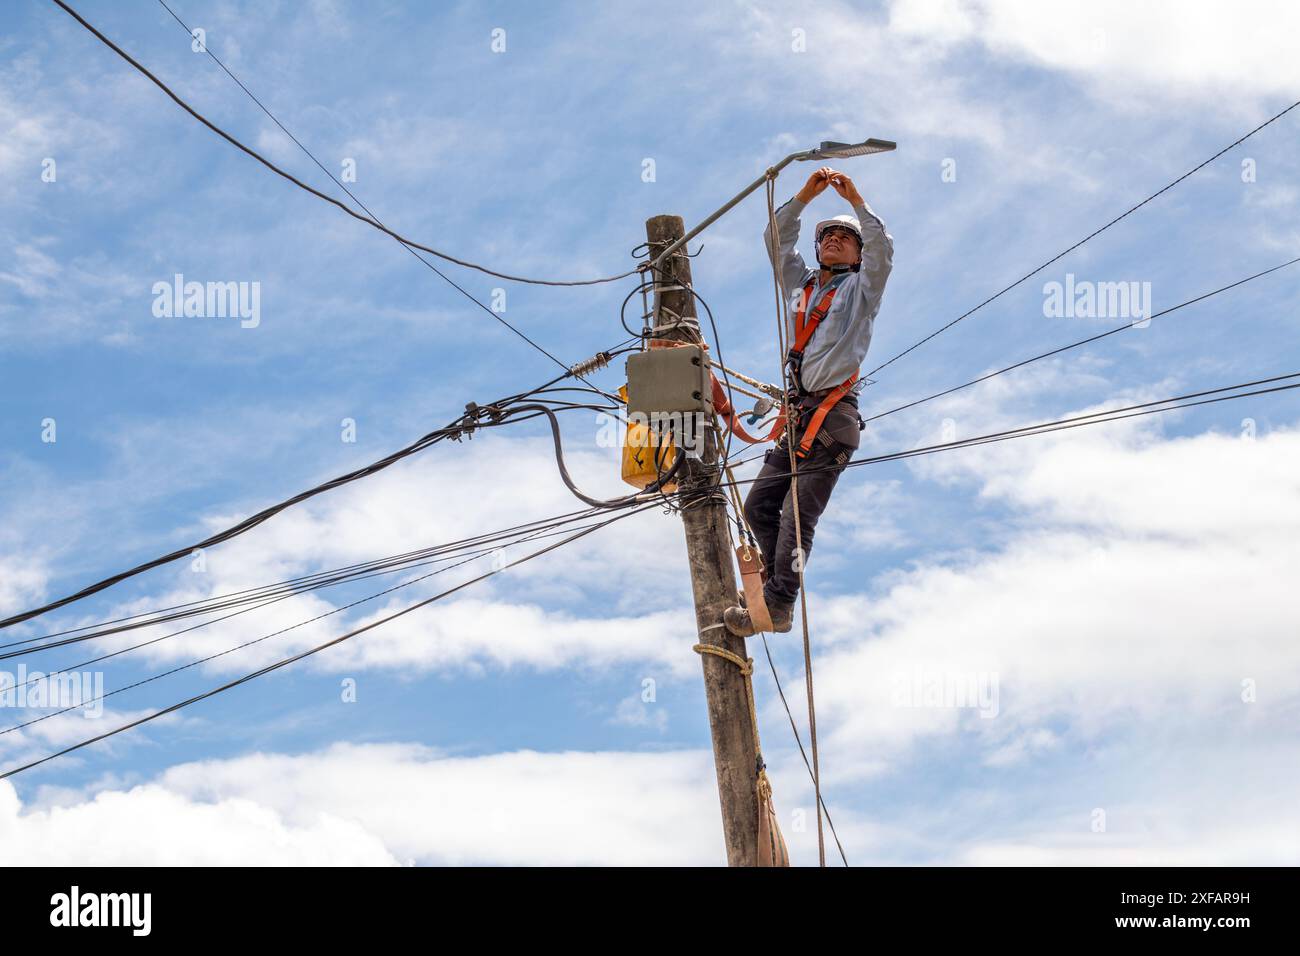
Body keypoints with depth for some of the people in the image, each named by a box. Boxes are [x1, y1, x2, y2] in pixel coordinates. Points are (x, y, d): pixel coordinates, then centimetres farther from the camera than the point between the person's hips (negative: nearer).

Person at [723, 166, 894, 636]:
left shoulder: (861, 288, 10)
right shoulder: (800, 284, 23)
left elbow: (882, 248, -7)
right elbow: (777, 241, 17)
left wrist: (856, 200, -10)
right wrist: (805, 196, 8)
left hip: (834, 415, -6)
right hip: (798, 412, 6)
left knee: (799, 513, -14)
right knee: (760, 504, 0)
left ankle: (777, 606, -17)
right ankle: (779, 584, 11)